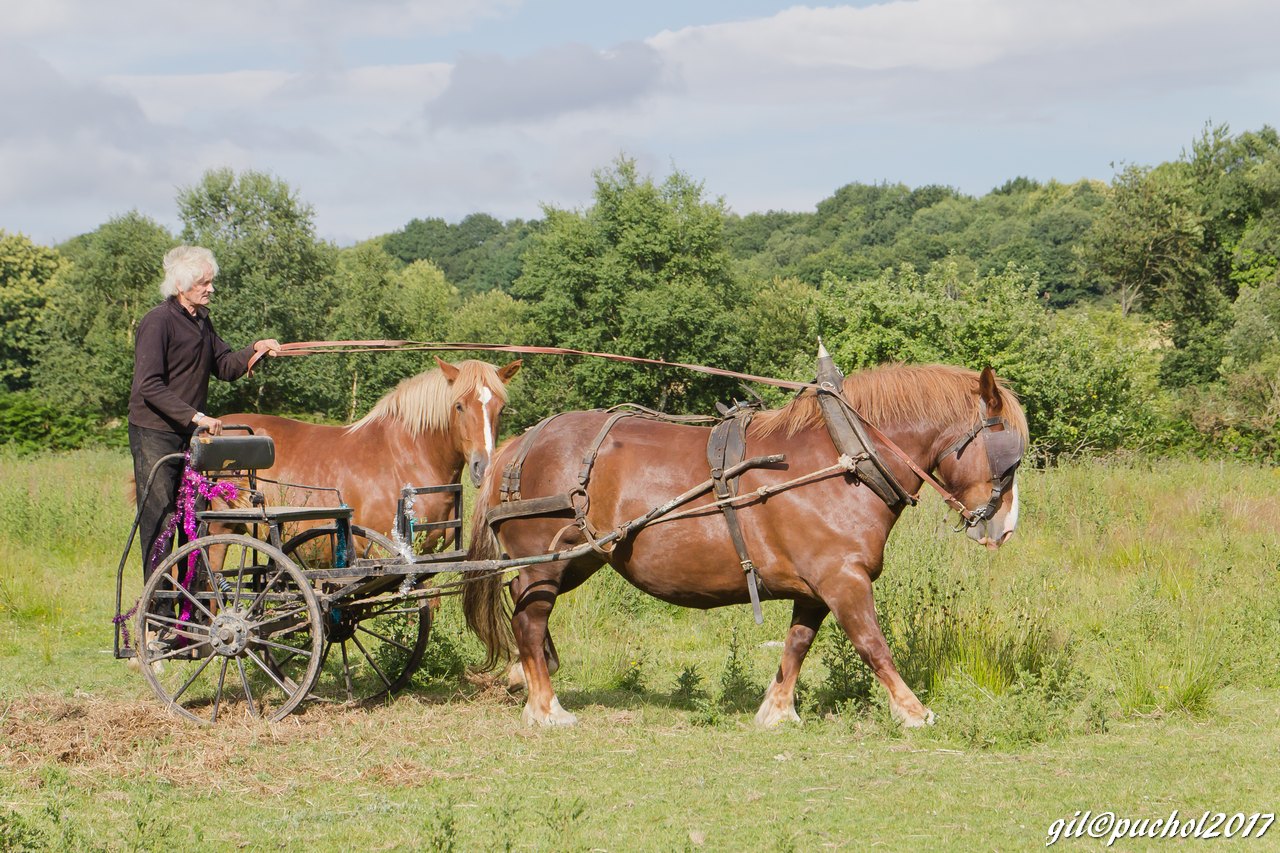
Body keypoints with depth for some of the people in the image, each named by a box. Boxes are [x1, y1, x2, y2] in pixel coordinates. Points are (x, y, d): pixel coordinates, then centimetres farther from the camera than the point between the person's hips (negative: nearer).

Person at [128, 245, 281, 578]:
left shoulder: (201, 320, 10)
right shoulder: (158, 322, -16)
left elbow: (225, 367, 15)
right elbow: (149, 386, -22)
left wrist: (255, 350, -4)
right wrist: (195, 416, -28)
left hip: (190, 435, 8)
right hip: (155, 434, -8)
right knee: (159, 519, -5)